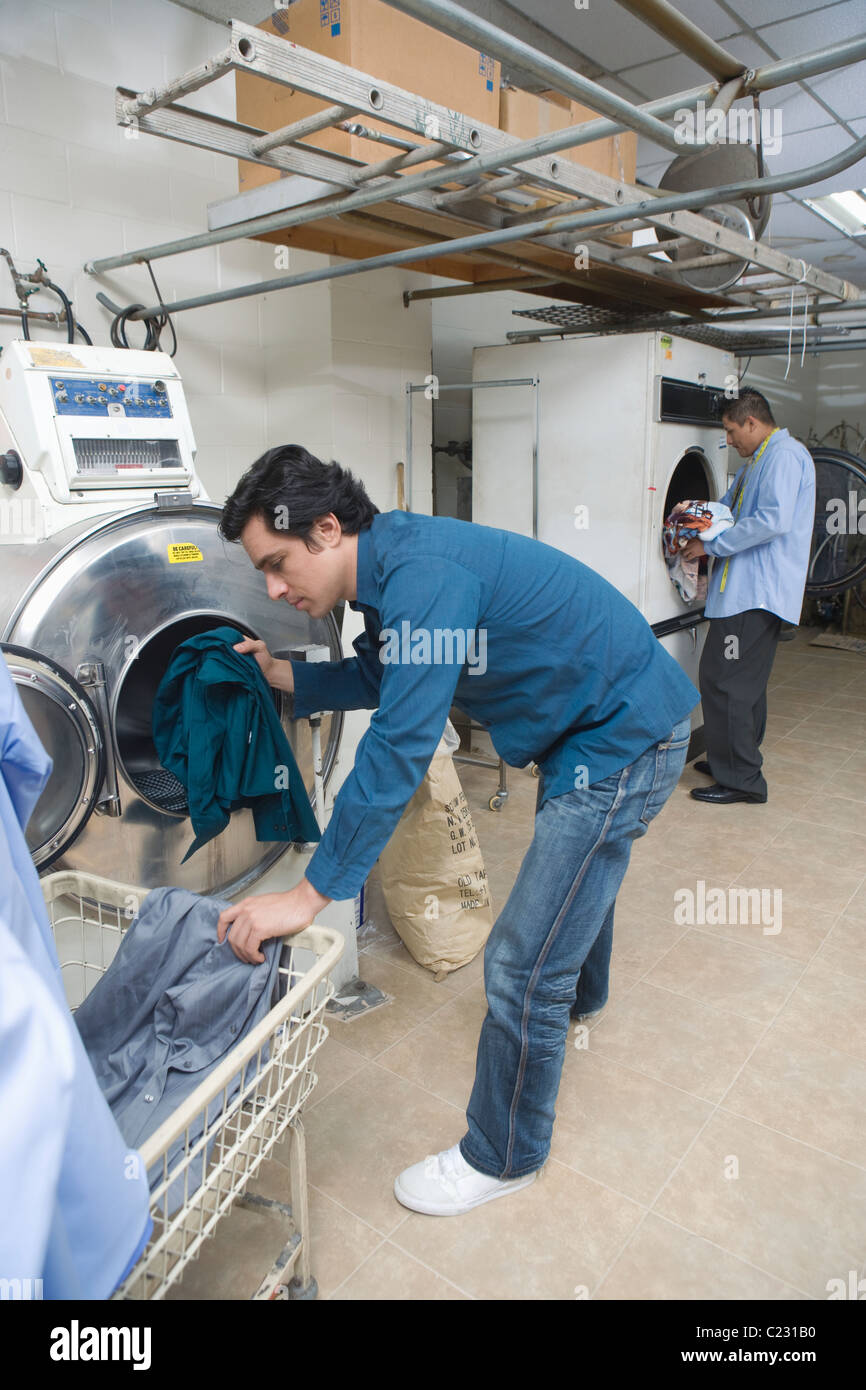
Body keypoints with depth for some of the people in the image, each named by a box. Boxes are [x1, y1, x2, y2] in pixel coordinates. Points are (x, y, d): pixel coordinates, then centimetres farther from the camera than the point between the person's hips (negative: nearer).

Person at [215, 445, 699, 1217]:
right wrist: (287, 675, 4)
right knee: (578, 868, 34)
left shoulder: (423, 575, -29)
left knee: (523, 966, -4)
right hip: (596, 728, 10)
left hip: (626, 741, -10)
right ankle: (579, 998, 64)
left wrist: (310, 894, -29)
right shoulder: (394, 571, 2)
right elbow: (377, 676, 18)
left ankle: (503, 1158, 21)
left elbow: (399, 746, -33)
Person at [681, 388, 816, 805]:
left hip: (755, 594, -11)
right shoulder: (756, 462, 22)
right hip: (746, 588, 11)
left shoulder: (784, 455, -11)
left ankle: (740, 779, -3)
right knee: (745, 682, 16)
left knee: (724, 681, -10)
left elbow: (774, 521, -23)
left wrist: (711, 545, -17)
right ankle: (730, 760, 27)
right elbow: (729, 508, 30)